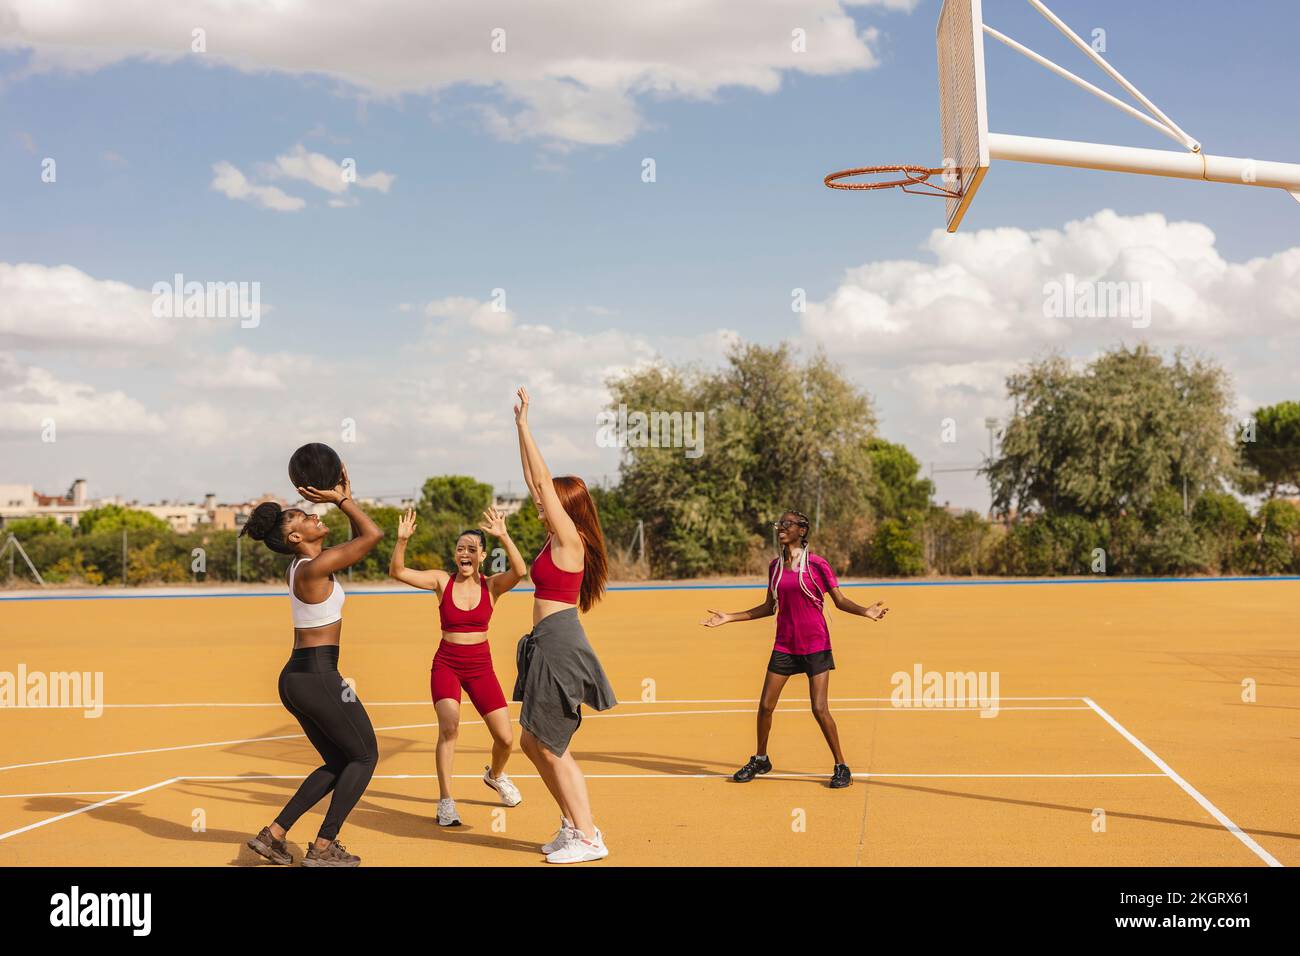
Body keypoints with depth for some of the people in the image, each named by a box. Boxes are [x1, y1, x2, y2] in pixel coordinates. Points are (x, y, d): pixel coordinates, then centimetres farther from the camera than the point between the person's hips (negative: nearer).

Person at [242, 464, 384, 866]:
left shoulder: (304, 563, 10)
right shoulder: (313, 568, -16)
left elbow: (361, 539, 20)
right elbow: (374, 534, -14)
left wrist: (345, 496, 13)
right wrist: (341, 500, -8)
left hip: (295, 678, 9)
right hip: (318, 677, -9)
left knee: (338, 763, 18)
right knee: (365, 756, 6)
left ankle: (273, 834, 14)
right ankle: (323, 847, 6)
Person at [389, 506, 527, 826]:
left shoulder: (492, 585, -6)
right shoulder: (442, 581, -4)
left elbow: (520, 571, -27)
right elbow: (397, 571, -11)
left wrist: (504, 537, -38)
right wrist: (402, 540, -28)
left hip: (481, 667, 1)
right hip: (446, 664, -1)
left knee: (505, 738, 2)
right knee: (449, 727, -24)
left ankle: (495, 775, 37)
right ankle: (446, 802, -13)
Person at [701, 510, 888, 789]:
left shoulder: (816, 564, -7)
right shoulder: (775, 566, 8)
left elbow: (841, 601, -2)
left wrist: (866, 611, -21)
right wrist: (730, 618, 17)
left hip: (815, 646, -5)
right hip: (784, 646, 5)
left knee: (819, 709, -9)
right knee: (765, 706, 4)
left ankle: (841, 767, 7)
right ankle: (760, 760, 25)